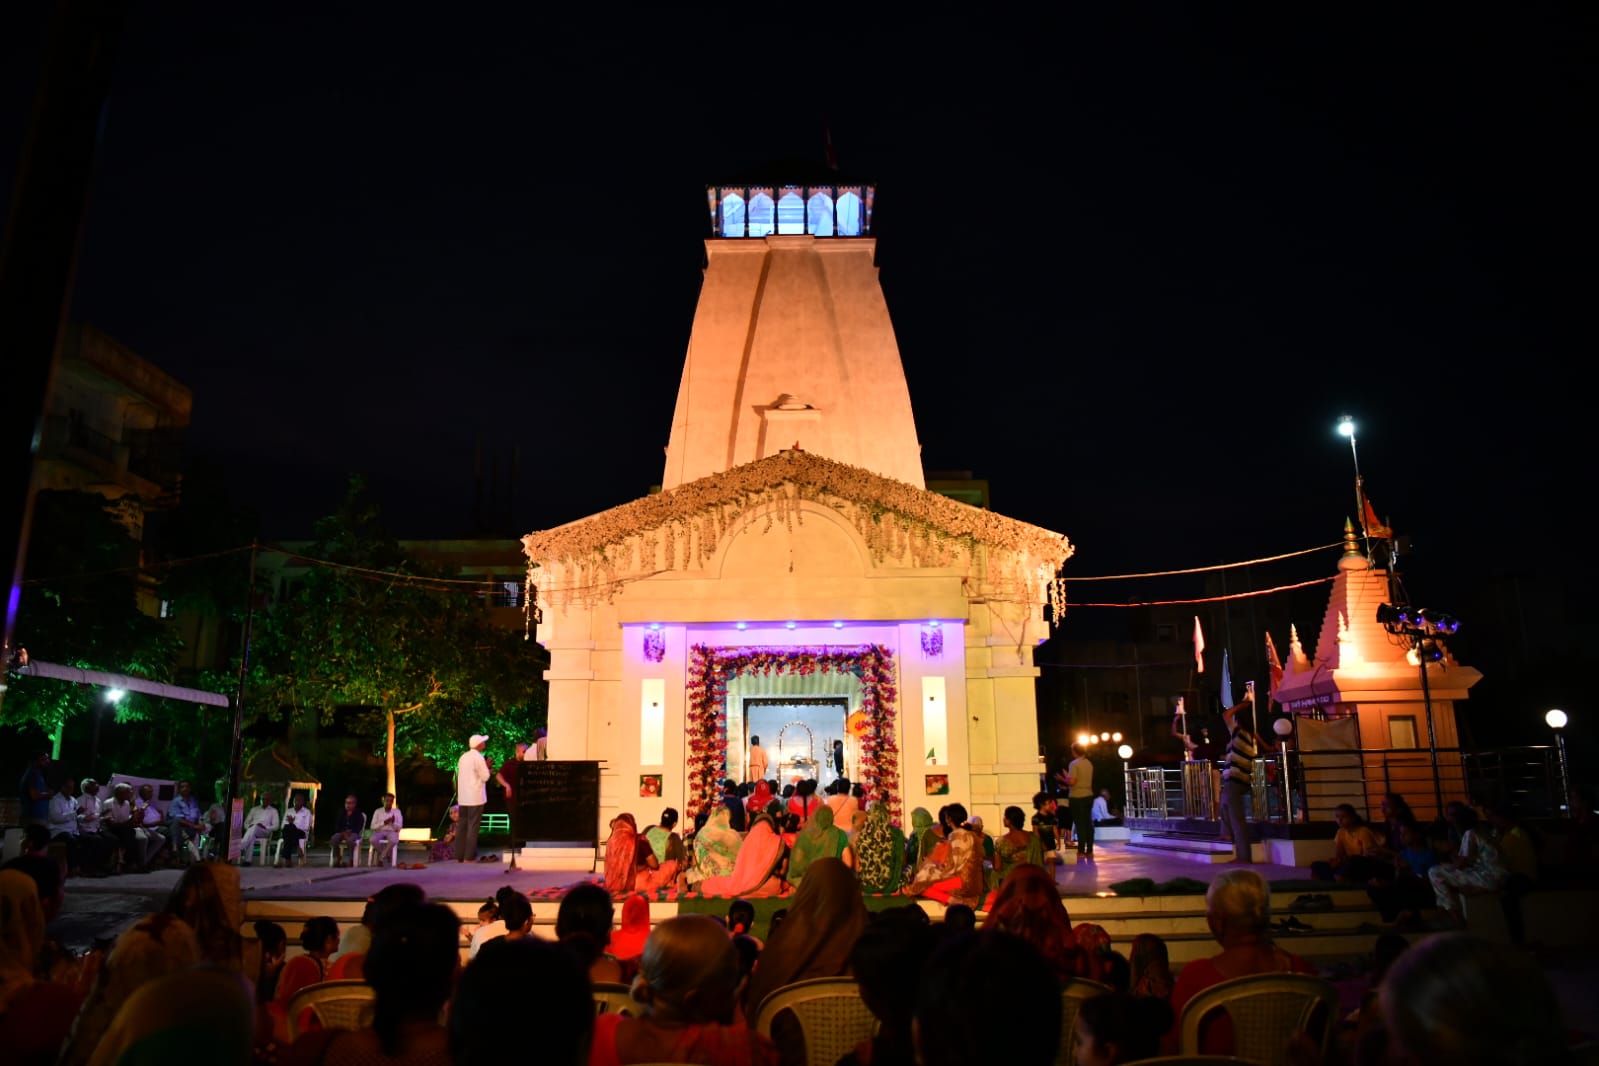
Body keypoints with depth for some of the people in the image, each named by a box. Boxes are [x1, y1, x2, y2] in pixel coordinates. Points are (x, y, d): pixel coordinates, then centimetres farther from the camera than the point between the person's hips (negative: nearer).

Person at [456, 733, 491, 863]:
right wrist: (487, 767, 3)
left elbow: (459, 775, 17)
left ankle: (459, 855, 12)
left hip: (463, 797, 7)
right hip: (475, 797, -7)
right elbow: (485, 777, -12)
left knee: (462, 825, 10)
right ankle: (469, 856, -3)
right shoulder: (478, 757, -11)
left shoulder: (463, 756, 12)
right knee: (473, 826, -3)